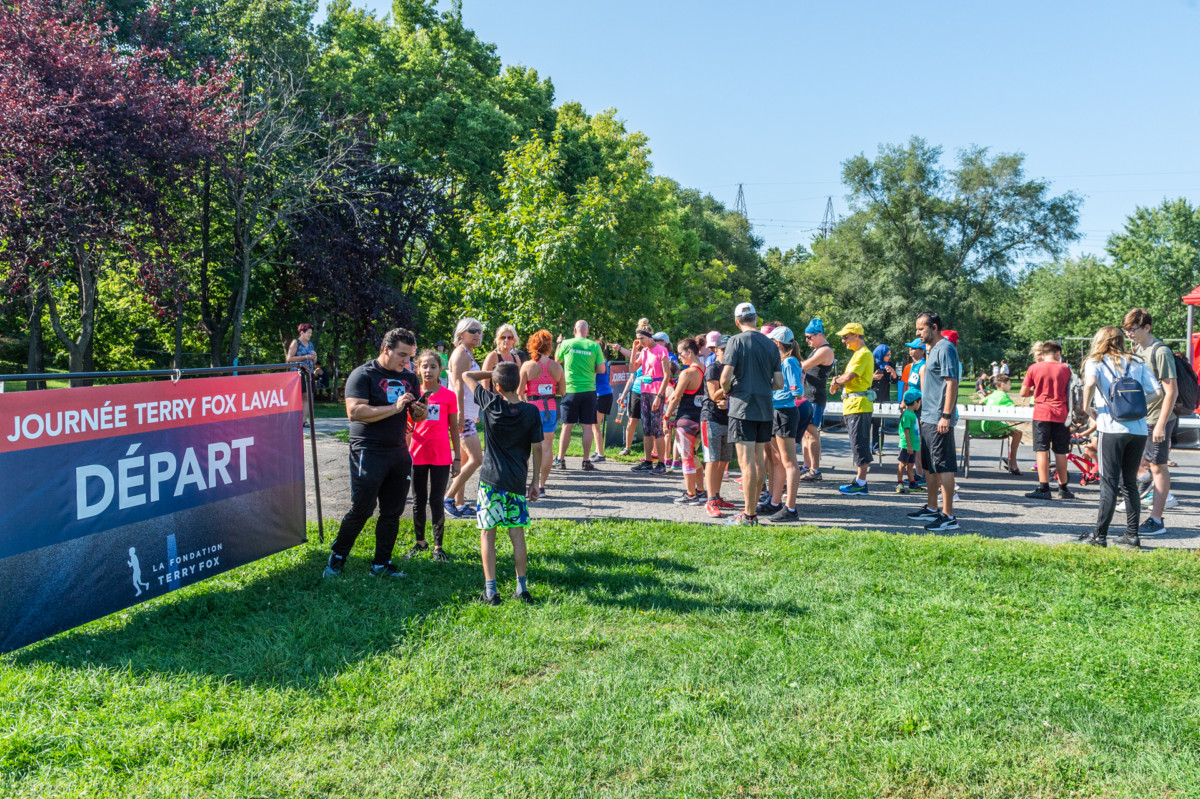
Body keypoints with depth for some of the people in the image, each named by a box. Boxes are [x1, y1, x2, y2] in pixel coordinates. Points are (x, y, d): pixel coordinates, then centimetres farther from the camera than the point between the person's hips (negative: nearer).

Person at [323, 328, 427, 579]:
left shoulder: (409, 377, 12)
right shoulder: (364, 374, -8)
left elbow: (416, 416, 19)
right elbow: (354, 412, -20)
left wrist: (420, 412, -6)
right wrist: (394, 408, -23)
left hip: (399, 452, 6)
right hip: (368, 452, -6)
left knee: (392, 512, 8)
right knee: (361, 509, -3)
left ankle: (381, 565, 19)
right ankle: (336, 558, 16)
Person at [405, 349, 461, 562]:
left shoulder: (448, 396, -1)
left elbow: (454, 428, 3)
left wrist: (457, 457, 1)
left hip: (441, 456, -2)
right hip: (418, 454, 2)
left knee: (437, 501, 1)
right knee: (418, 501, 10)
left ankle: (438, 547, 9)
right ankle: (419, 542, 24)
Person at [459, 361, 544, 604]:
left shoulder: (491, 403, -7)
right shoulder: (531, 412, -4)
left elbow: (466, 376, 6)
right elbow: (537, 449, 0)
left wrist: (492, 373, 12)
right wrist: (535, 480, 9)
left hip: (491, 479, -2)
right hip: (517, 481, 2)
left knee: (487, 533, 5)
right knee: (517, 533, 10)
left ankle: (490, 591, 3)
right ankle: (522, 588, 13)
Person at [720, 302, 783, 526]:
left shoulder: (737, 341, -8)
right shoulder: (771, 344, 7)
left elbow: (725, 377, -16)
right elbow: (779, 383, 6)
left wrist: (727, 391, 4)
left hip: (743, 407, -6)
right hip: (765, 408, 6)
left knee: (747, 461, -5)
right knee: (759, 459, 13)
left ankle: (749, 516, -3)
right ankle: (754, 509, 21)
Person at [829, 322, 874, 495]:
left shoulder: (864, 354, -12)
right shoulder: (858, 354, 21)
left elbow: (849, 377, -19)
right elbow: (847, 377, 22)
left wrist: (837, 382, 0)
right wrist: (838, 381, 1)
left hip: (859, 404, -10)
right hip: (853, 404, 10)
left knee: (859, 443, -9)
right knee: (858, 443, 13)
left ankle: (861, 483, -8)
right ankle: (860, 479, 18)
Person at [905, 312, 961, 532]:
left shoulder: (945, 349, -13)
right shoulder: (932, 349, 16)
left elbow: (952, 383, -20)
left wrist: (946, 416, -23)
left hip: (939, 420, -10)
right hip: (928, 416, 10)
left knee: (944, 466, -7)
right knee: (929, 465, 16)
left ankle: (948, 516, -3)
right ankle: (931, 509, 27)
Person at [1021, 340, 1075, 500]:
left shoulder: (1034, 368, 0)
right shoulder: (1065, 369, 3)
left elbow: (1023, 393, 2)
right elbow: (1070, 393, 9)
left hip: (1041, 414, -2)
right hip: (1061, 414, 2)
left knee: (1042, 451, -2)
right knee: (1060, 452, 8)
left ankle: (1043, 488, -7)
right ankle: (1063, 488, 15)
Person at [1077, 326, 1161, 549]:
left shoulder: (1095, 362, 4)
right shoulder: (1137, 364, 15)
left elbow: (1090, 382, -18)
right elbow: (1156, 391, 5)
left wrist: (1087, 407, -4)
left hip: (1113, 429, -4)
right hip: (1139, 429, 4)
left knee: (1109, 483, -2)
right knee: (1130, 482, 13)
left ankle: (1099, 535, -2)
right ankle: (1132, 535, 14)